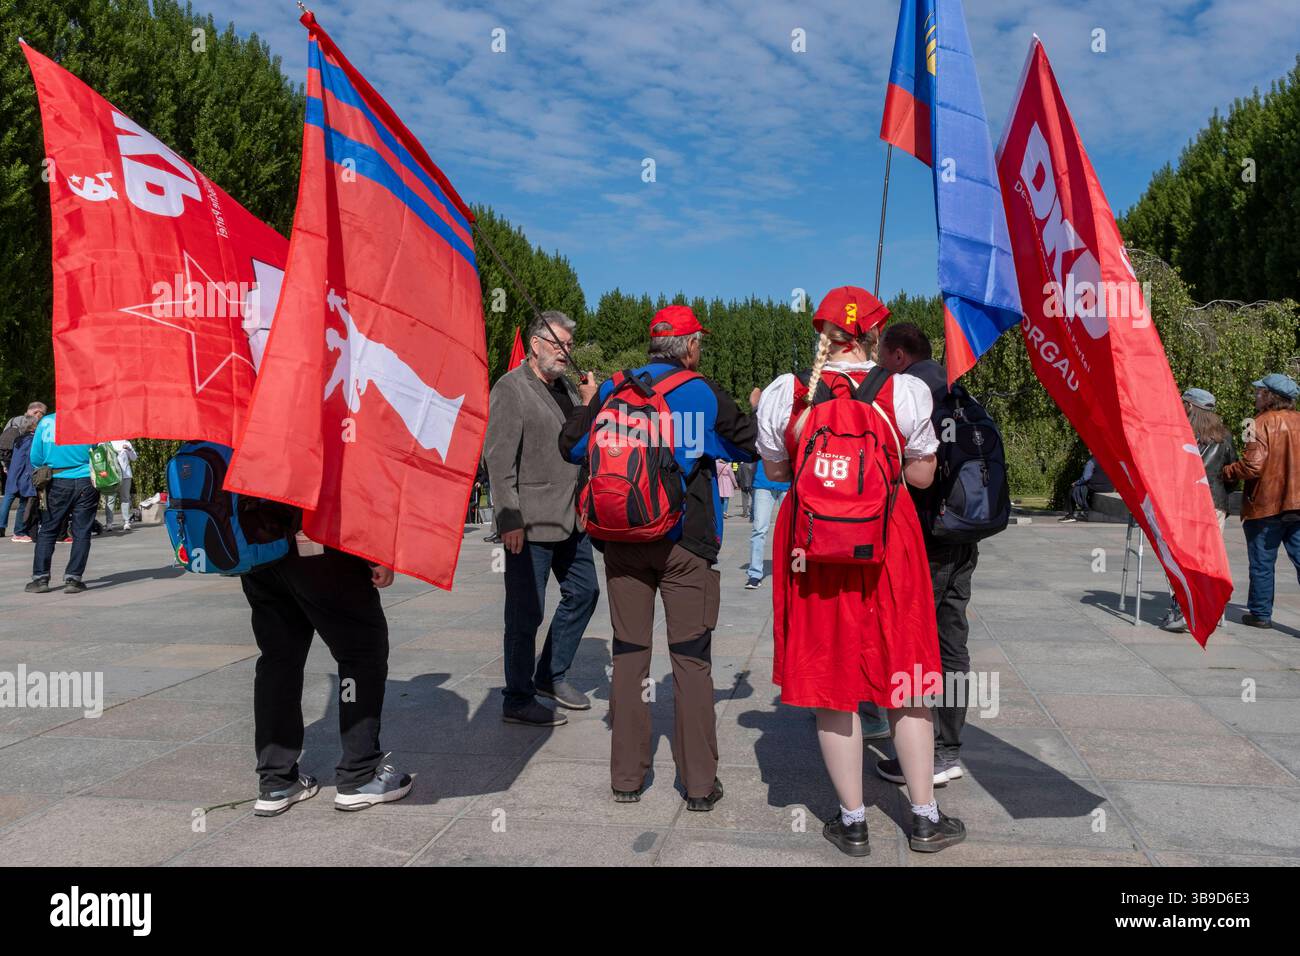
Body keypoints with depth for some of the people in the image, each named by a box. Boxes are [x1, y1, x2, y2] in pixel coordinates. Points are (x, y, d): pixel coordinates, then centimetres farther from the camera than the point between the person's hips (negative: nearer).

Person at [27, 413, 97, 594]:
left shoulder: (45, 422, 1)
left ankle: (40, 577, 9)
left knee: (47, 531, 11)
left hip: (57, 484, 2)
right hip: (85, 482, -1)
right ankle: (73, 578, 2)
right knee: (81, 532, 4)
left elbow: (35, 458, 3)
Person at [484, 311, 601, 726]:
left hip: (570, 519, 9)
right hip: (530, 524, -9)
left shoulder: (566, 389, 16)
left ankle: (552, 676, 32)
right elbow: (500, 458, -15)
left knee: (583, 593, 17)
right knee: (527, 613, -1)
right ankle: (518, 700, 12)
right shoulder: (510, 388, -8)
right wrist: (510, 519, -20)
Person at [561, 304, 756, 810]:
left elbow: (571, 448, 13)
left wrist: (588, 403, 29)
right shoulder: (703, 394, -3)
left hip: (623, 543, 3)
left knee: (629, 654, 10)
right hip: (685, 545, -3)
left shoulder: (612, 391, 4)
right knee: (691, 658, 4)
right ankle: (700, 782, 10)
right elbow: (752, 446, 7)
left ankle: (626, 778, 18)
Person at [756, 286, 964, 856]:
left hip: (813, 545, 0)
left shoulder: (787, 394, -5)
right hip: (888, 542, 0)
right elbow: (922, 475, 1)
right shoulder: (904, 392, -7)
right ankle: (926, 819, 26)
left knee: (831, 681, 10)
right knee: (904, 676, 14)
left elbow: (775, 470, 7)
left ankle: (852, 821, 22)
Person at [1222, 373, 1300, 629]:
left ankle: (1261, 614, 16)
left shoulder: (1262, 423, -13)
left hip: (1266, 505, -5)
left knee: (1262, 564, 7)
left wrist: (1224, 472, -7)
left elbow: (1252, 466, -21)